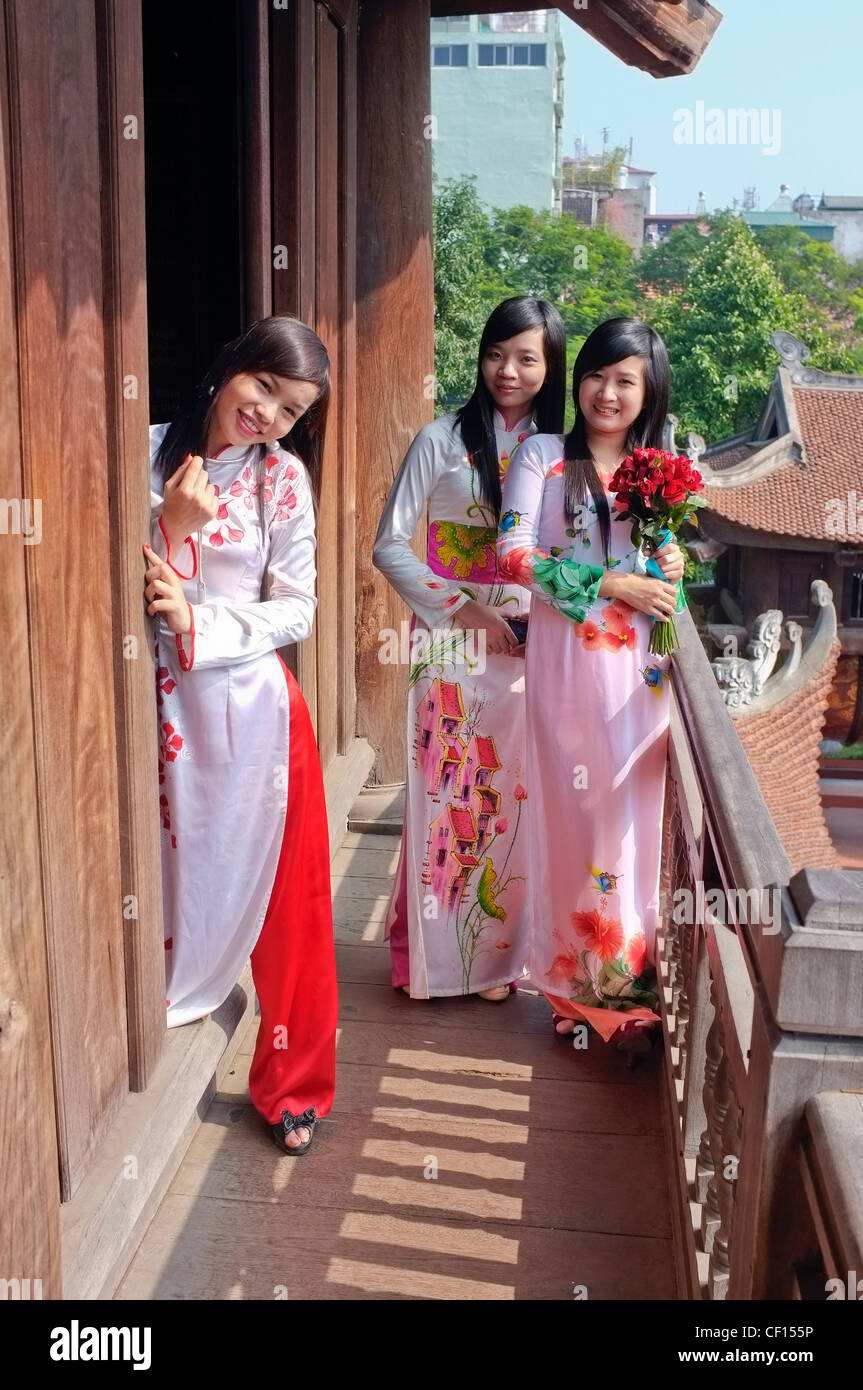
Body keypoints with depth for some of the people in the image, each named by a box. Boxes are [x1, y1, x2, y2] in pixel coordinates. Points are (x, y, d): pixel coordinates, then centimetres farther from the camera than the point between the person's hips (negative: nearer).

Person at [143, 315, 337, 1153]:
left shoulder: (284, 478, -1)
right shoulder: (148, 453, -2)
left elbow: (295, 612, -2)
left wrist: (197, 623, -14)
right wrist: (169, 527, -16)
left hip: (251, 706, 0)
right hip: (158, 703, 0)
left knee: (282, 896, 6)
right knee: (167, 883, 9)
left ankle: (292, 1083, 24)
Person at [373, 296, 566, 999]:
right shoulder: (444, 439, -2)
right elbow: (390, 546, -5)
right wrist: (467, 610, -11)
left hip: (527, 651, 3)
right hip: (452, 650, -2)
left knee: (512, 798, 6)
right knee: (445, 793, 1)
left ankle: (495, 952, 22)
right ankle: (432, 952, 18)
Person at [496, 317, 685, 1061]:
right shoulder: (544, 456, 2)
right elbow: (515, 555, -9)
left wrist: (673, 571, -3)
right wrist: (613, 583, -15)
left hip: (639, 670, 3)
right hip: (567, 664, -3)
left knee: (633, 818, 4)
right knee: (574, 815, 0)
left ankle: (628, 981, 17)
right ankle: (581, 979, 15)